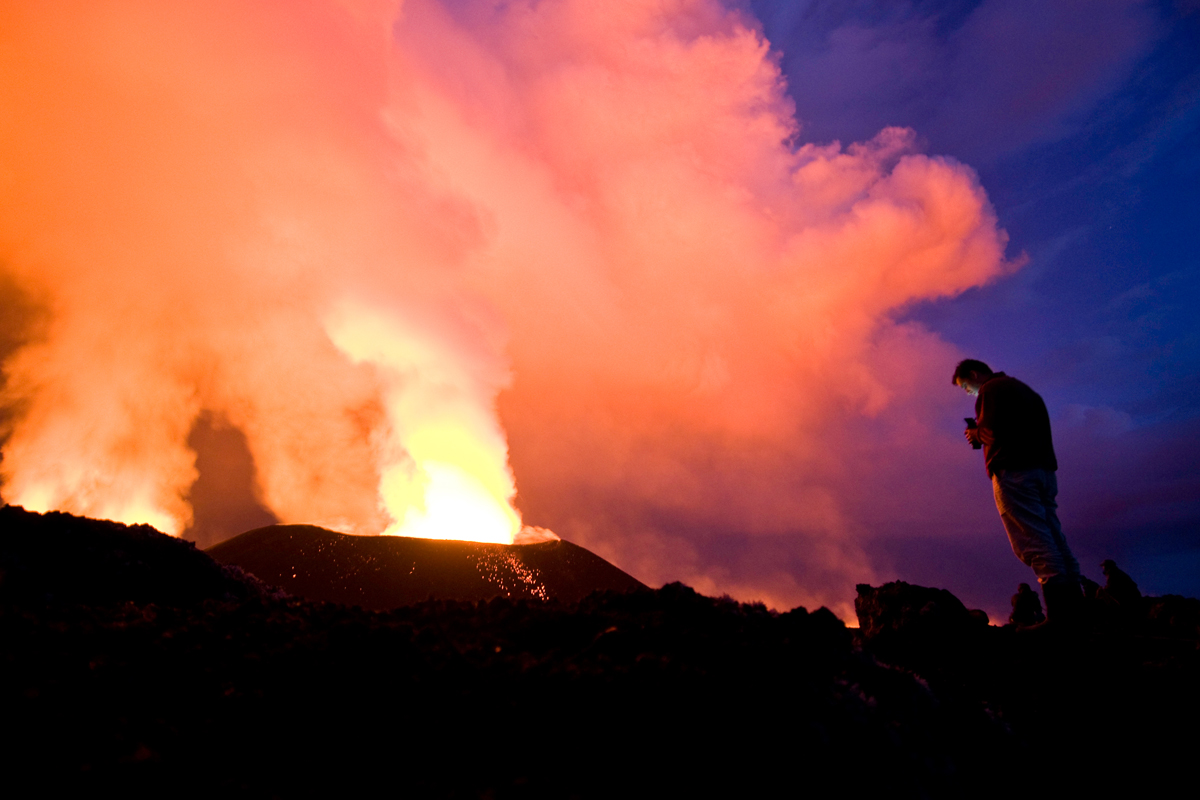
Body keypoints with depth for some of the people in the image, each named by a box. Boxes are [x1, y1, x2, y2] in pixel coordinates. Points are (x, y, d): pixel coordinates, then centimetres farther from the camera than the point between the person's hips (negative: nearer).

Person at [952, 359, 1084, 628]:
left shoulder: (991, 389, 0)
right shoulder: (1024, 389, 28)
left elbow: (994, 429, -14)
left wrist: (976, 434, 7)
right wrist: (982, 434, 21)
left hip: (1014, 471, -9)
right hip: (1044, 469, 9)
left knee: (1034, 544, -13)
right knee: (1054, 541, 6)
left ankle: (1060, 616, -18)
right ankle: (1075, 609, 3)